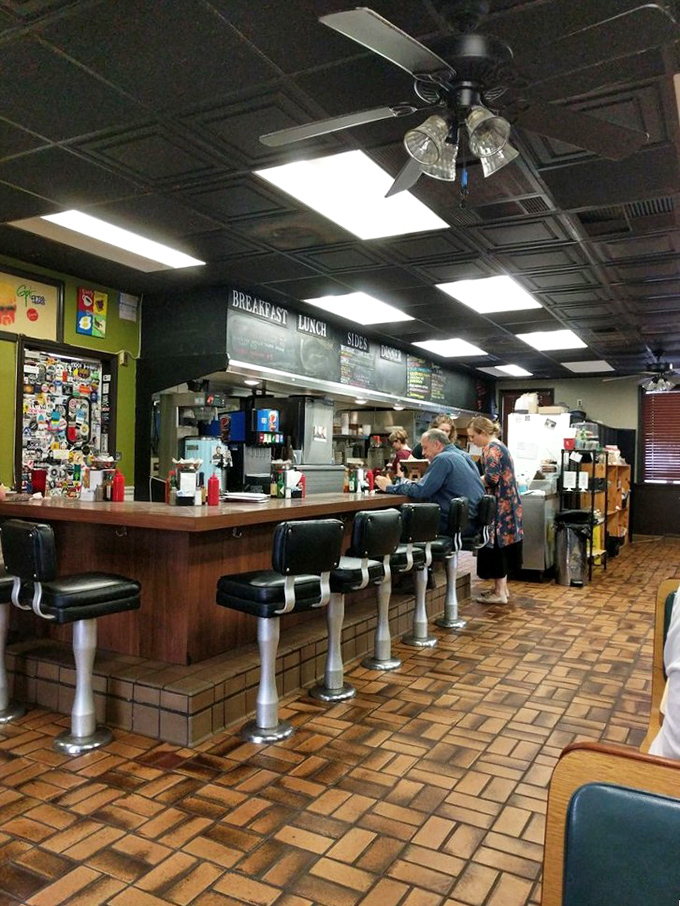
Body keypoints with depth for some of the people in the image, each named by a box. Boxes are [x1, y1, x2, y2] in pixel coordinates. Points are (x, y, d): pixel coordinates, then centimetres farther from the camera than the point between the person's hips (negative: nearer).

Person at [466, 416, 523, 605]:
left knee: (496, 546, -4)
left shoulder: (491, 448, -14)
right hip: (506, 504, 10)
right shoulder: (499, 446, 17)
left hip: (499, 506, -10)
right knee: (502, 546, 14)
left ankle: (499, 593, 1)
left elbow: (491, 478, -22)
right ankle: (501, 587, 21)